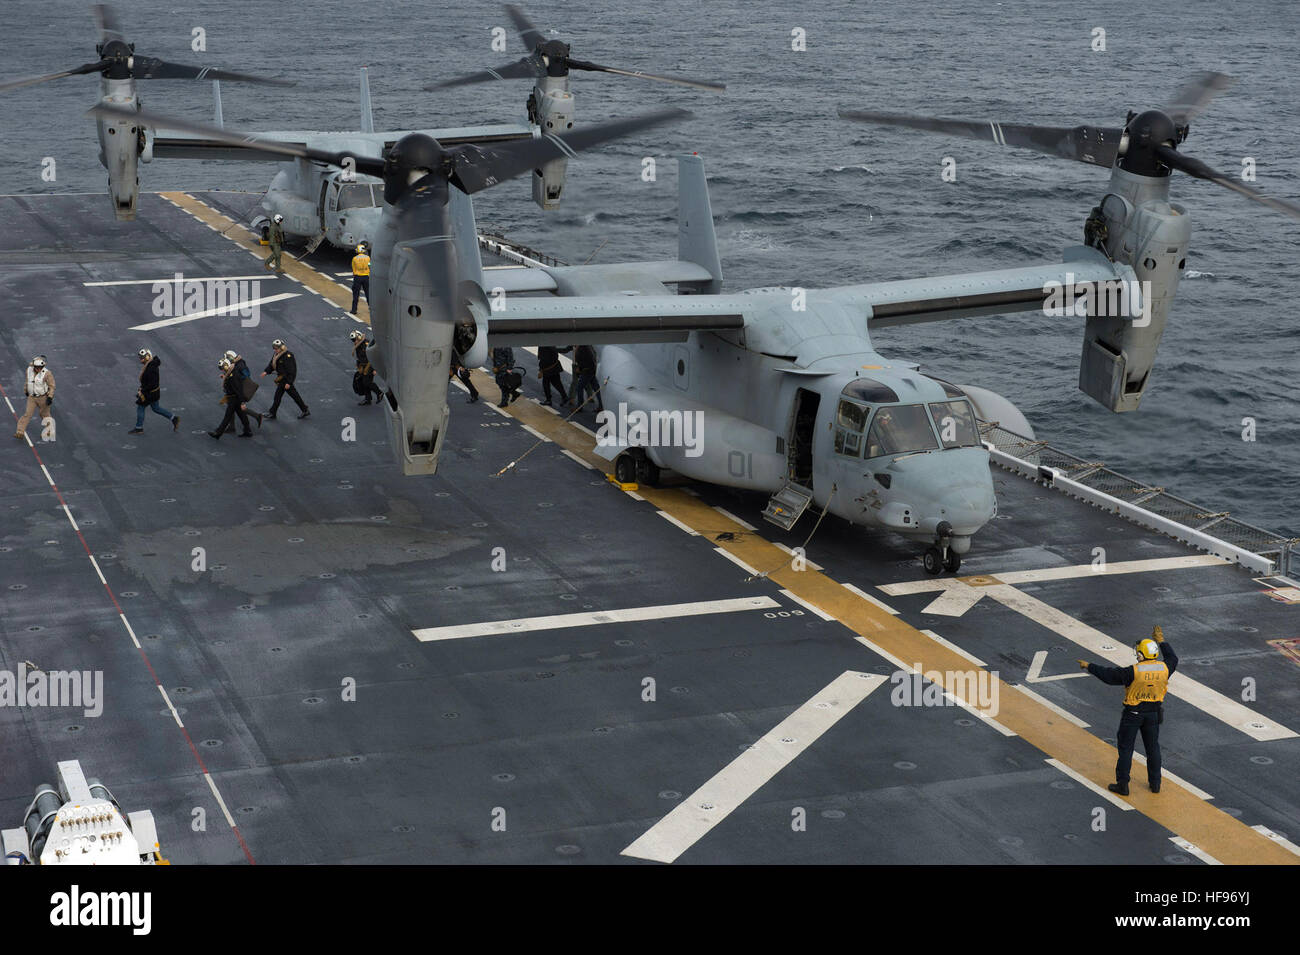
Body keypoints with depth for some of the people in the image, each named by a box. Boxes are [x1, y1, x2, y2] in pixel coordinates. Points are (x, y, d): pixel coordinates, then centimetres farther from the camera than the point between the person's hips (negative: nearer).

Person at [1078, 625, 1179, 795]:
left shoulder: (1134, 672, -23)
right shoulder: (1163, 668, -9)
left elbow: (1109, 675, -18)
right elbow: (1173, 659, 15)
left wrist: (1089, 666, -8)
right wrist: (1162, 642, 24)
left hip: (1133, 713, -4)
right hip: (1153, 713, 4)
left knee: (1125, 748, 6)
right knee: (1152, 747, 18)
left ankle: (1122, 785, 9)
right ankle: (1155, 783, 24)